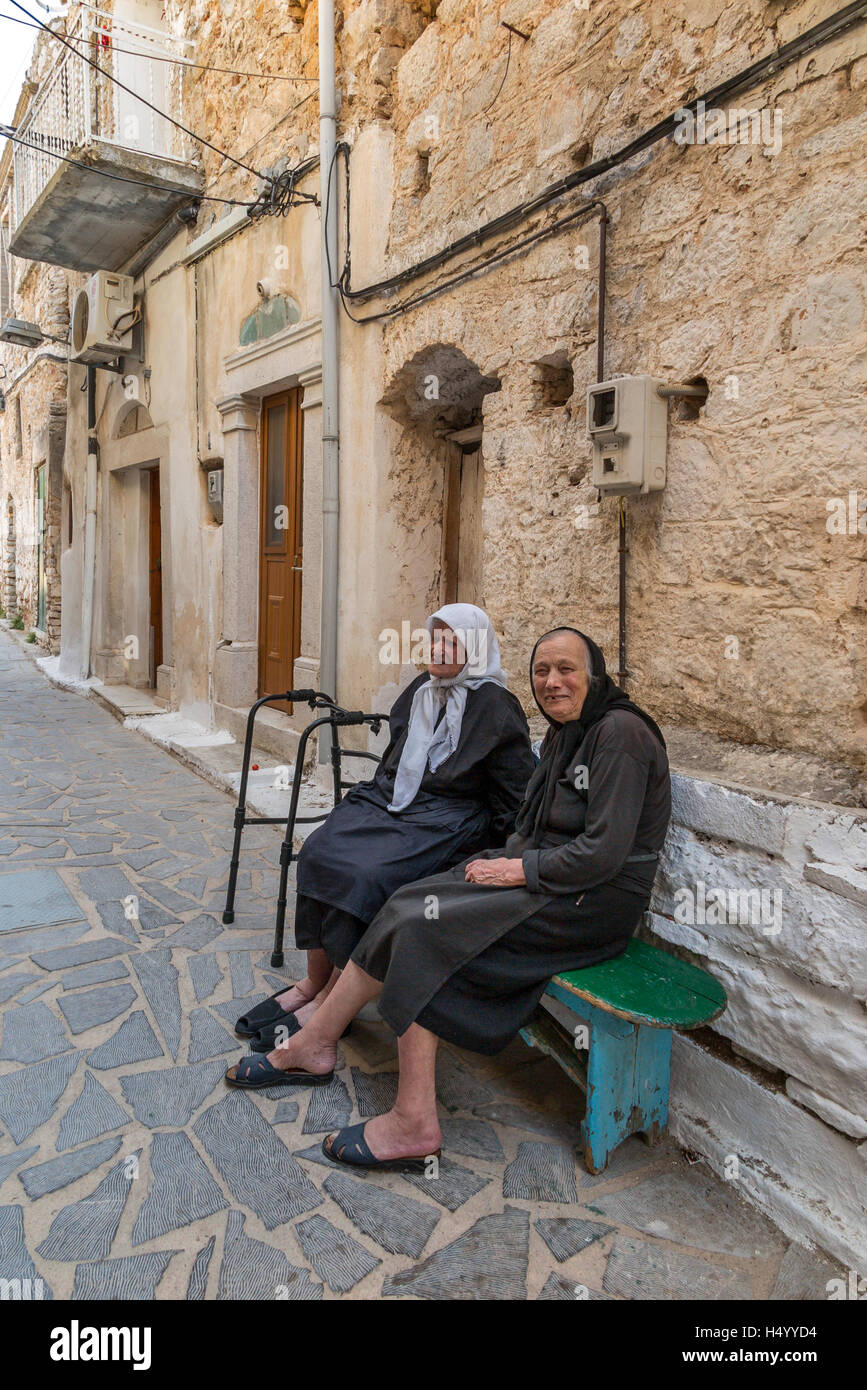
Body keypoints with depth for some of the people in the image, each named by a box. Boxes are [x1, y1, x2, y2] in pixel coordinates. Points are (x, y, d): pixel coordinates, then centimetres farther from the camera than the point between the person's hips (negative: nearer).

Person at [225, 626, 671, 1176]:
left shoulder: (619, 732, -16)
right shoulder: (563, 735, 13)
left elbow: (605, 852, -21)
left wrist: (519, 869, -16)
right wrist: (503, 859, 0)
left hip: (596, 901, -8)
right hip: (545, 877, 9)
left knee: (422, 926, -20)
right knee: (409, 908, -6)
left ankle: (413, 1124, -12)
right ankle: (313, 1047, 5)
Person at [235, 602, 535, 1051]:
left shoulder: (495, 707, -5)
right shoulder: (421, 690, 14)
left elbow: (516, 795, -5)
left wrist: (491, 850, -8)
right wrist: (375, 796, 13)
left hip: (446, 821, -6)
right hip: (391, 803, 6)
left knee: (368, 875, -29)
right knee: (319, 851, -20)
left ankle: (332, 998, -13)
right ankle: (314, 981, -9)